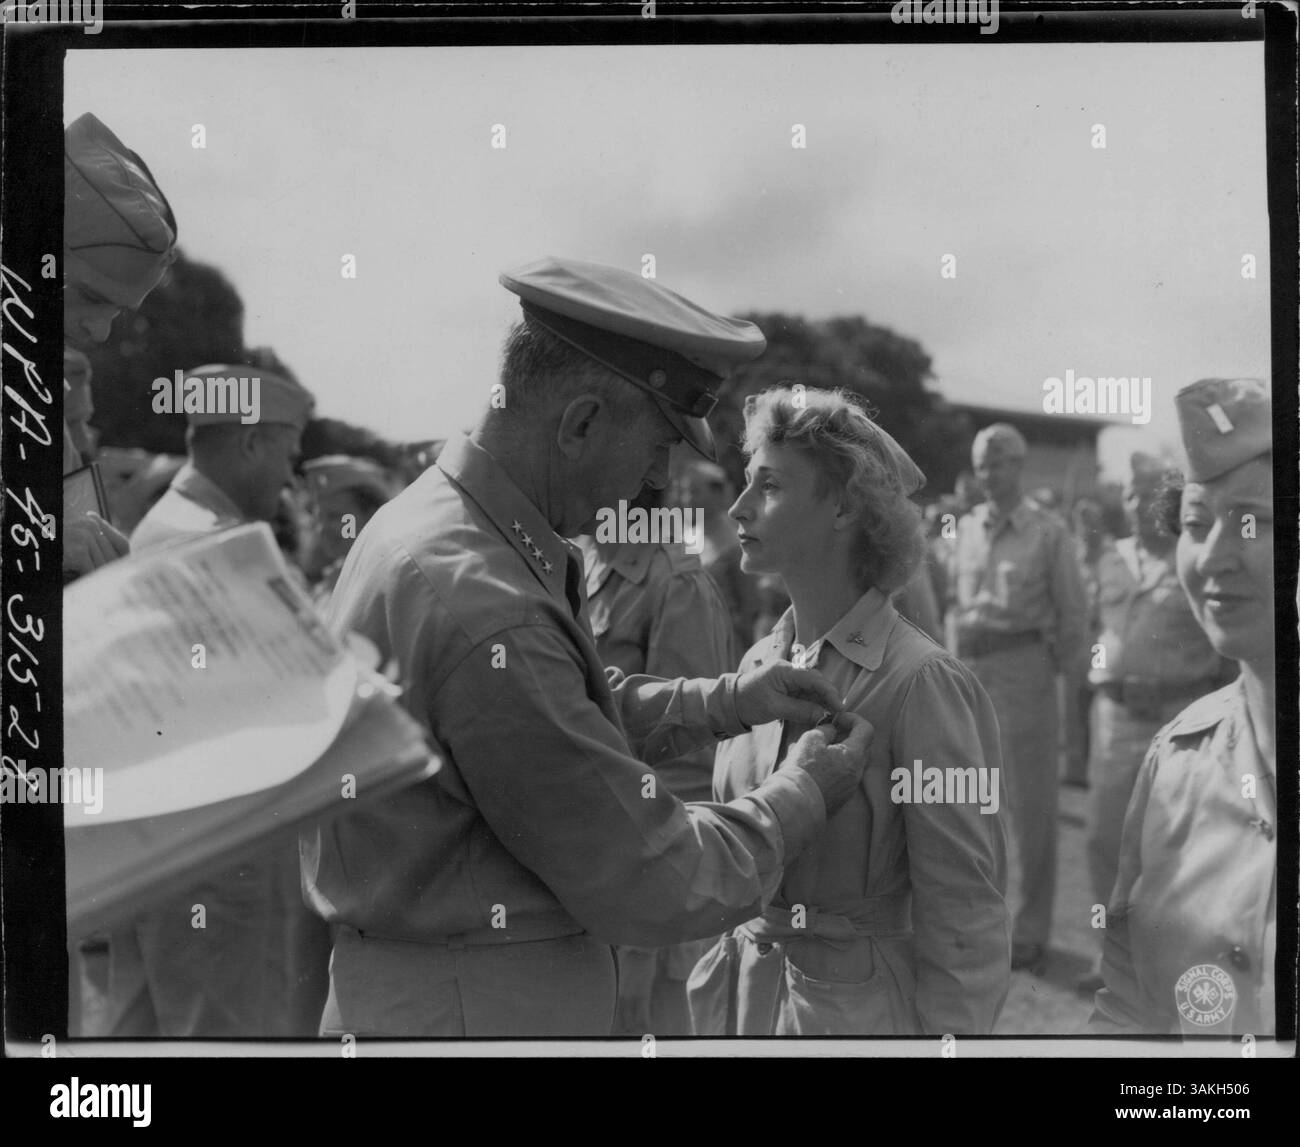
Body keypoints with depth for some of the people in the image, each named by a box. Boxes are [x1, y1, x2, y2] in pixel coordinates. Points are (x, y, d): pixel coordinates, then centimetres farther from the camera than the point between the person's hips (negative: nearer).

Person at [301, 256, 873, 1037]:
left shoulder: (429, 513, 3)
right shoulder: (485, 610, -29)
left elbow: (563, 707, 19)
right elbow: (649, 886, -22)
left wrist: (726, 702, 10)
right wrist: (802, 797, -6)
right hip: (466, 1010, -9)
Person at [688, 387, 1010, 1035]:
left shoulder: (919, 681, -16)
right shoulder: (759, 664, 3)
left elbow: (962, 916, -14)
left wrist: (947, 1030, -15)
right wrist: (716, 985, 10)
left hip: (862, 1000, -6)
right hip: (743, 992, 6)